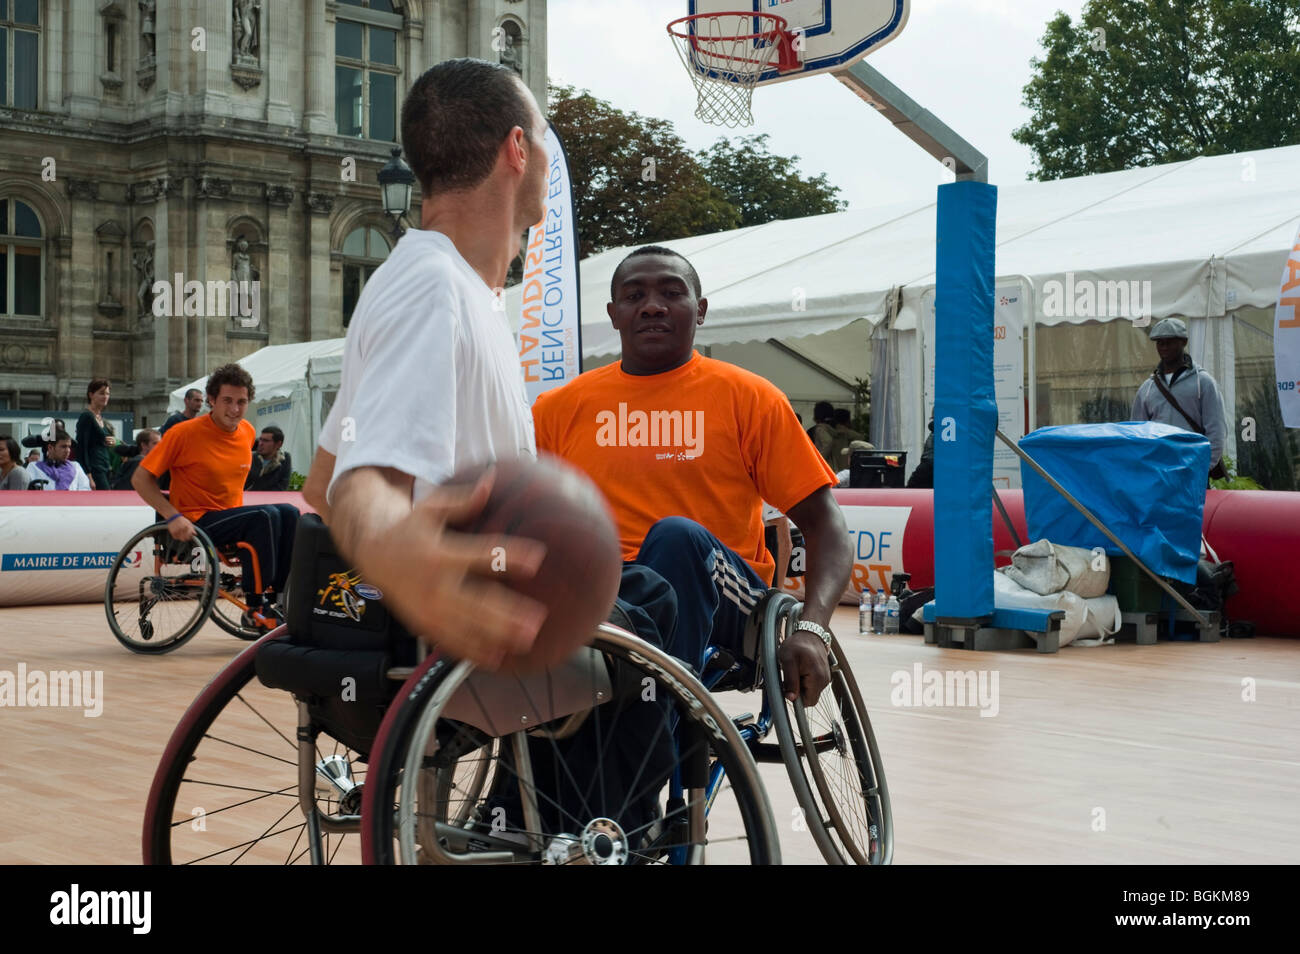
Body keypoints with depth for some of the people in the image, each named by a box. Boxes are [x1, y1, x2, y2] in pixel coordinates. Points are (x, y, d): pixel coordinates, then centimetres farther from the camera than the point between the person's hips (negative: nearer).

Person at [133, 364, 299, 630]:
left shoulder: (247, 432, 6)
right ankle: (254, 609, -24)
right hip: (197, 523, -6)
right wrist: (173, 517, -21)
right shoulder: (185, 433, -12)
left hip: (230, 516, 6)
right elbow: (141, 478, -10)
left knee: (289, 513, -17)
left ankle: (273, 599, -13)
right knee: (265, 515, -28)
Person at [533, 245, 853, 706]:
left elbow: (824, 524, 3)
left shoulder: (747, 397, 7)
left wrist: (812, 628, -16)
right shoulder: (558, 408, 13)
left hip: (719, 604, -1)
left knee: (677, 535, -34)